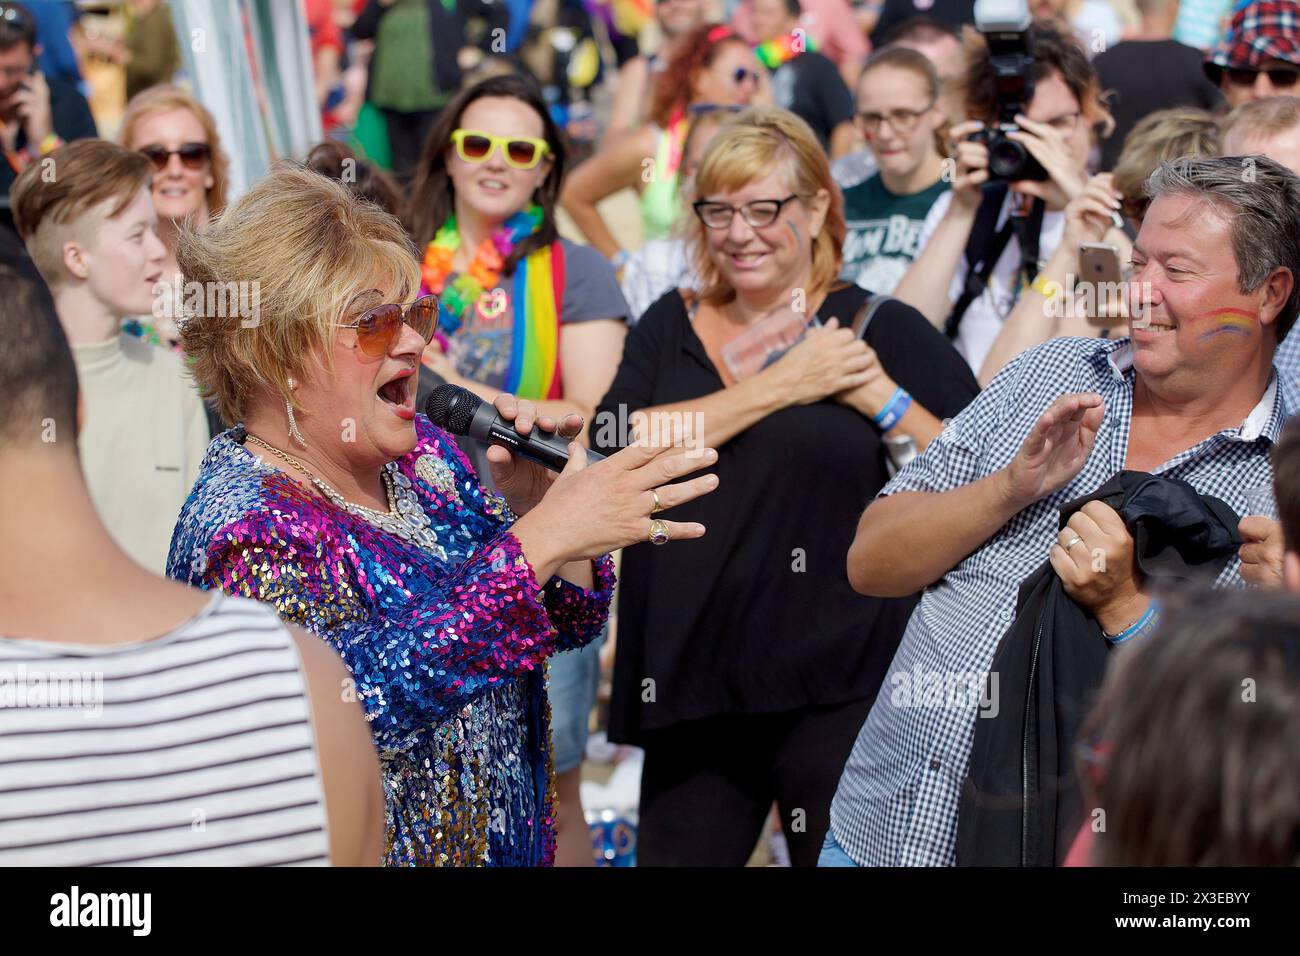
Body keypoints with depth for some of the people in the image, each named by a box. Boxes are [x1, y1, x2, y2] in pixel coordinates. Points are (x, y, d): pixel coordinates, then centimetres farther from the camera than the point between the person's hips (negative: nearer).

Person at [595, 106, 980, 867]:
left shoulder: (885, 330, 1)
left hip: (841, 690, -3)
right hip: (693, 682, 3)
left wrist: (881, 396, -13)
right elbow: (618, 442, -9)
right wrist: (781, 386, -11)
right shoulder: (671, 326, 10)